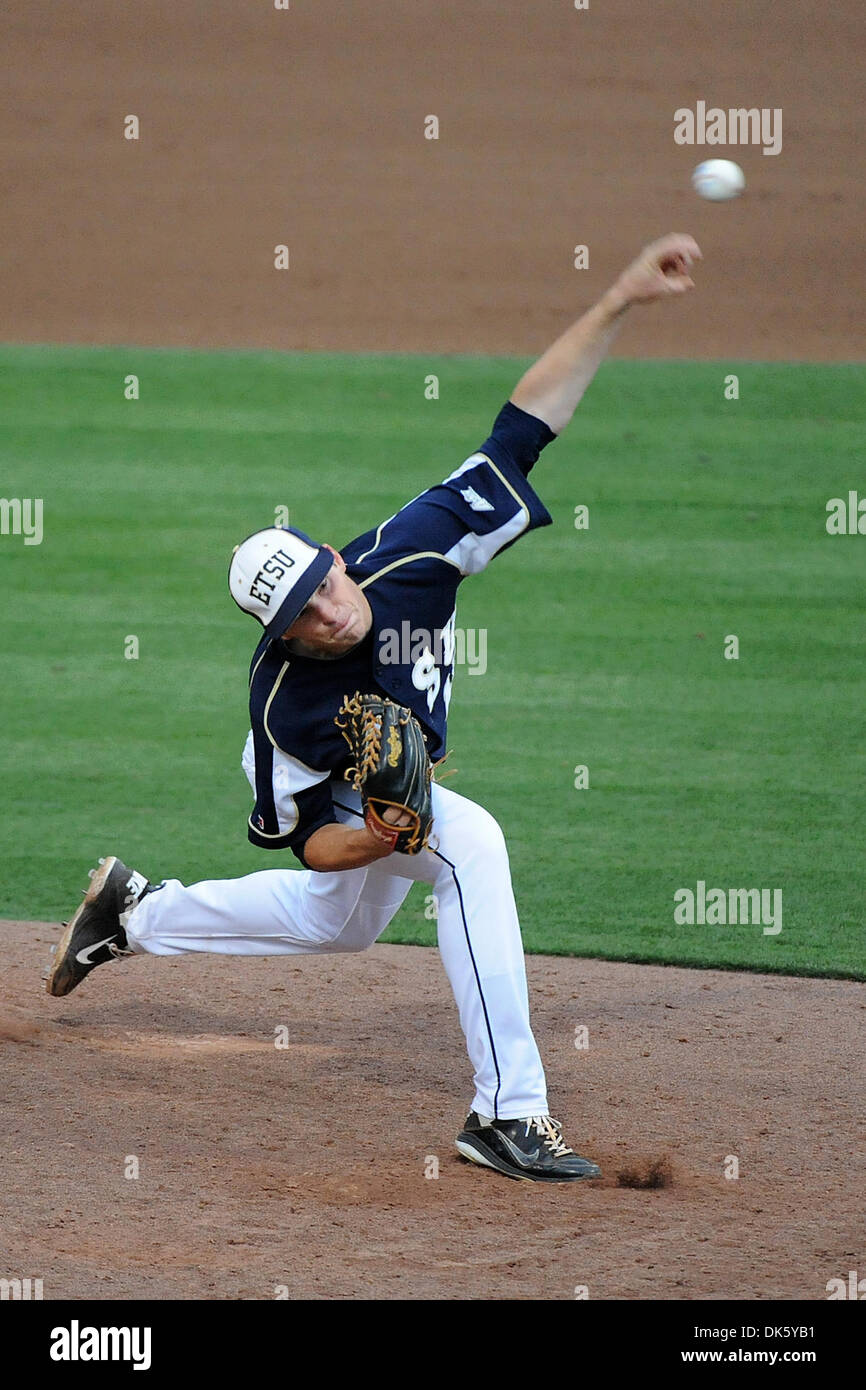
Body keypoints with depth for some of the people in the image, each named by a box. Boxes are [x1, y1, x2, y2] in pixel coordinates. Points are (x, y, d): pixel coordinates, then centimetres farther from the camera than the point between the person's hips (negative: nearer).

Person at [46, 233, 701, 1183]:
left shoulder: (406, 556, -36)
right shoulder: (281, 703, -39)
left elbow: (522, 426, -39)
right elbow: (308, 837, -26)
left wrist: (617, 303, -44)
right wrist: (378, 838, -48)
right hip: (339, 796, -6)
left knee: (343, 922, 31)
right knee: (471, 845, -32)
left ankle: (137, 912, 48)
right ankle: (507, 1112, -32)